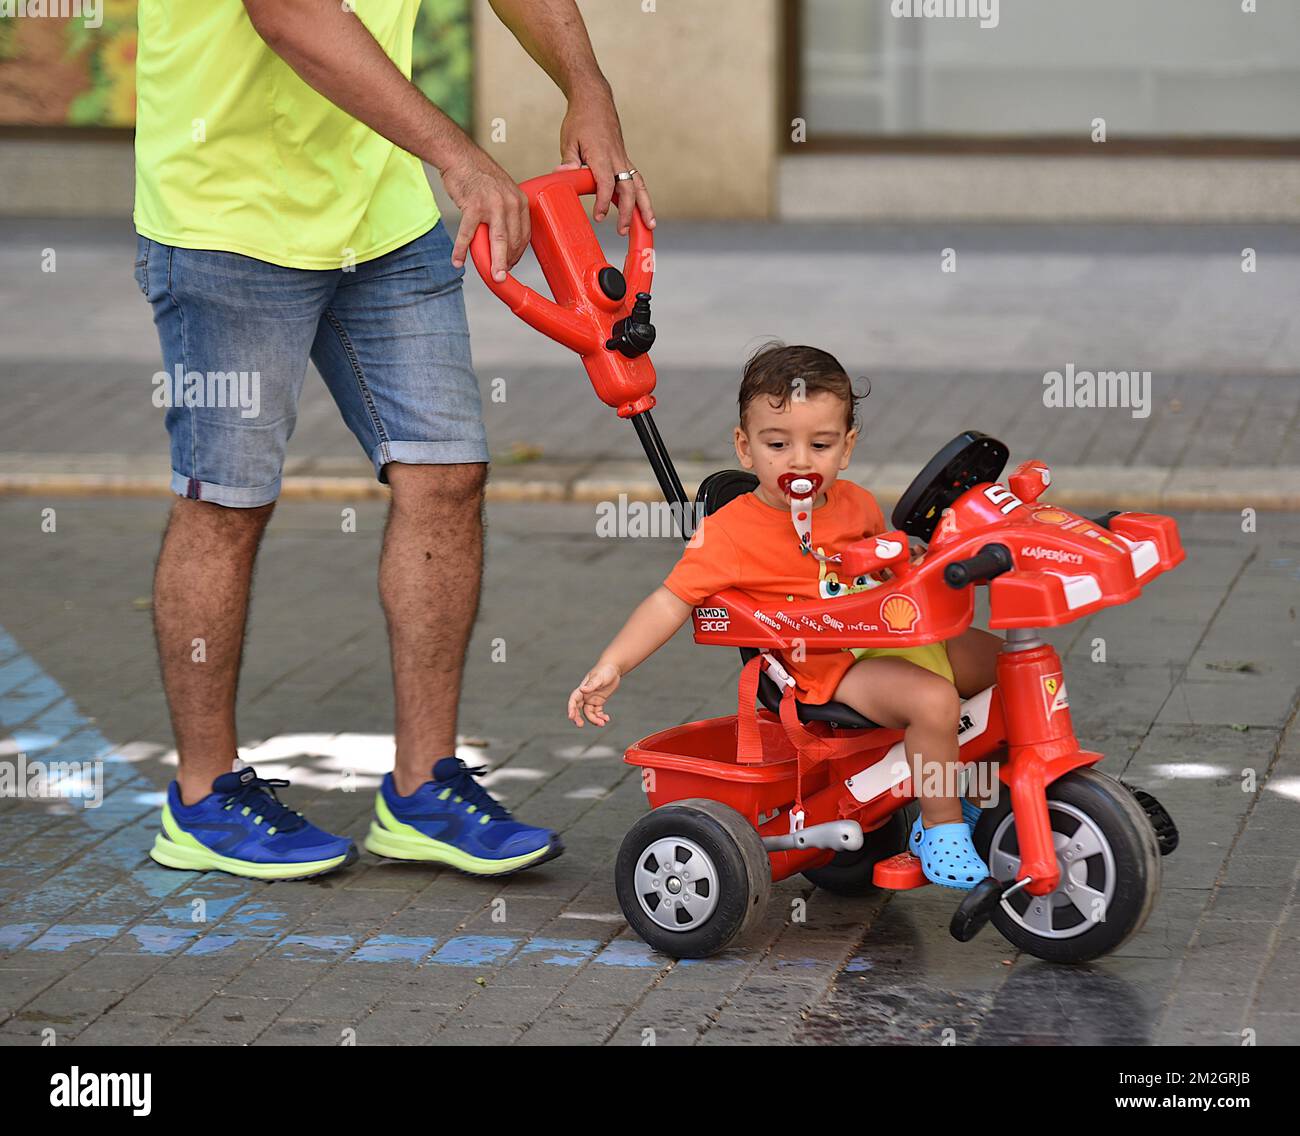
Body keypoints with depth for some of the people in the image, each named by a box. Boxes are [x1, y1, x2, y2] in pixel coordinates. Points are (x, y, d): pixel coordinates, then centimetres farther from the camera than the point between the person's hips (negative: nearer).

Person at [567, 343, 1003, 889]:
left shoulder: (857, 505, 7)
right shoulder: (730, 532, -13)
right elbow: (671, 600, -14)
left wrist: (916, 563, 11)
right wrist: (610, 667, -21)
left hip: (895, 637, 8)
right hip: (831, 668, -8)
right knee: (932, 699, -31)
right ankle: (939, 826, -14)